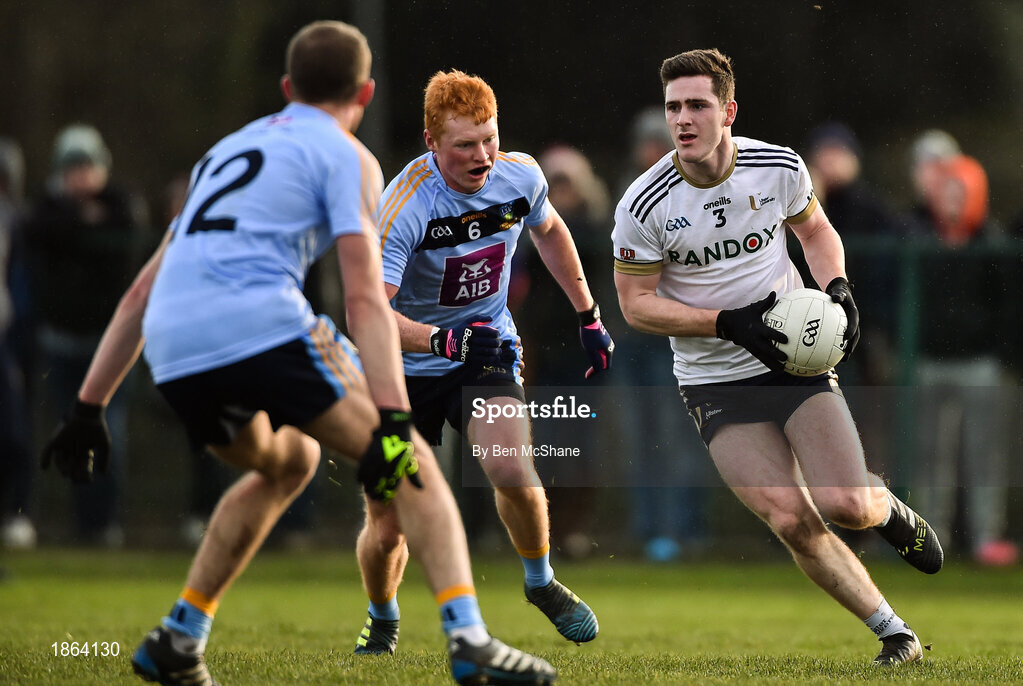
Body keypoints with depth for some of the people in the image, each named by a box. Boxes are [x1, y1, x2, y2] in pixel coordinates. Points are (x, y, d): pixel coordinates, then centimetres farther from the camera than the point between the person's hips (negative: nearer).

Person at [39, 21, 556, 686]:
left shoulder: (228, 149, 32)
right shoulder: (345, 157, 11)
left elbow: (143, 292, 31)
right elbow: (364, 299, -4)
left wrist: (90, 406, 31)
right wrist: (393, 419, -11)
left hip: (173, 353, 7)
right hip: (261, 324, -7)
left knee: (290, 462, 31)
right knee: (413, 462, 1)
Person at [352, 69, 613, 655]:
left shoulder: (520, 176, -11)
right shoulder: (404, 205, -27)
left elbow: (549, 231, 14)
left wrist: (589, 316, 16)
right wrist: (442, 340, -48)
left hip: (489, 349, 2)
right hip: (408, 366, -2)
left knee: (512, 471, -24)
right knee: (386, 528, -3)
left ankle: (541, 583, 6)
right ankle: (382, 622, 30)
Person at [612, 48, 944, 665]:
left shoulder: (780, 168, -7)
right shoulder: (643, 206, -14)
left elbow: (815, 228, 13)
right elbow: (636, 302, -6)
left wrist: (837, 288, -6)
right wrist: (728, 323, -17)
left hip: (796, 357, 1)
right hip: (715, 381, -1)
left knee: (846, 508, -15)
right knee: (793, 522, -14)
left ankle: (891, 511, 24)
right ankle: (896, 634, 3)